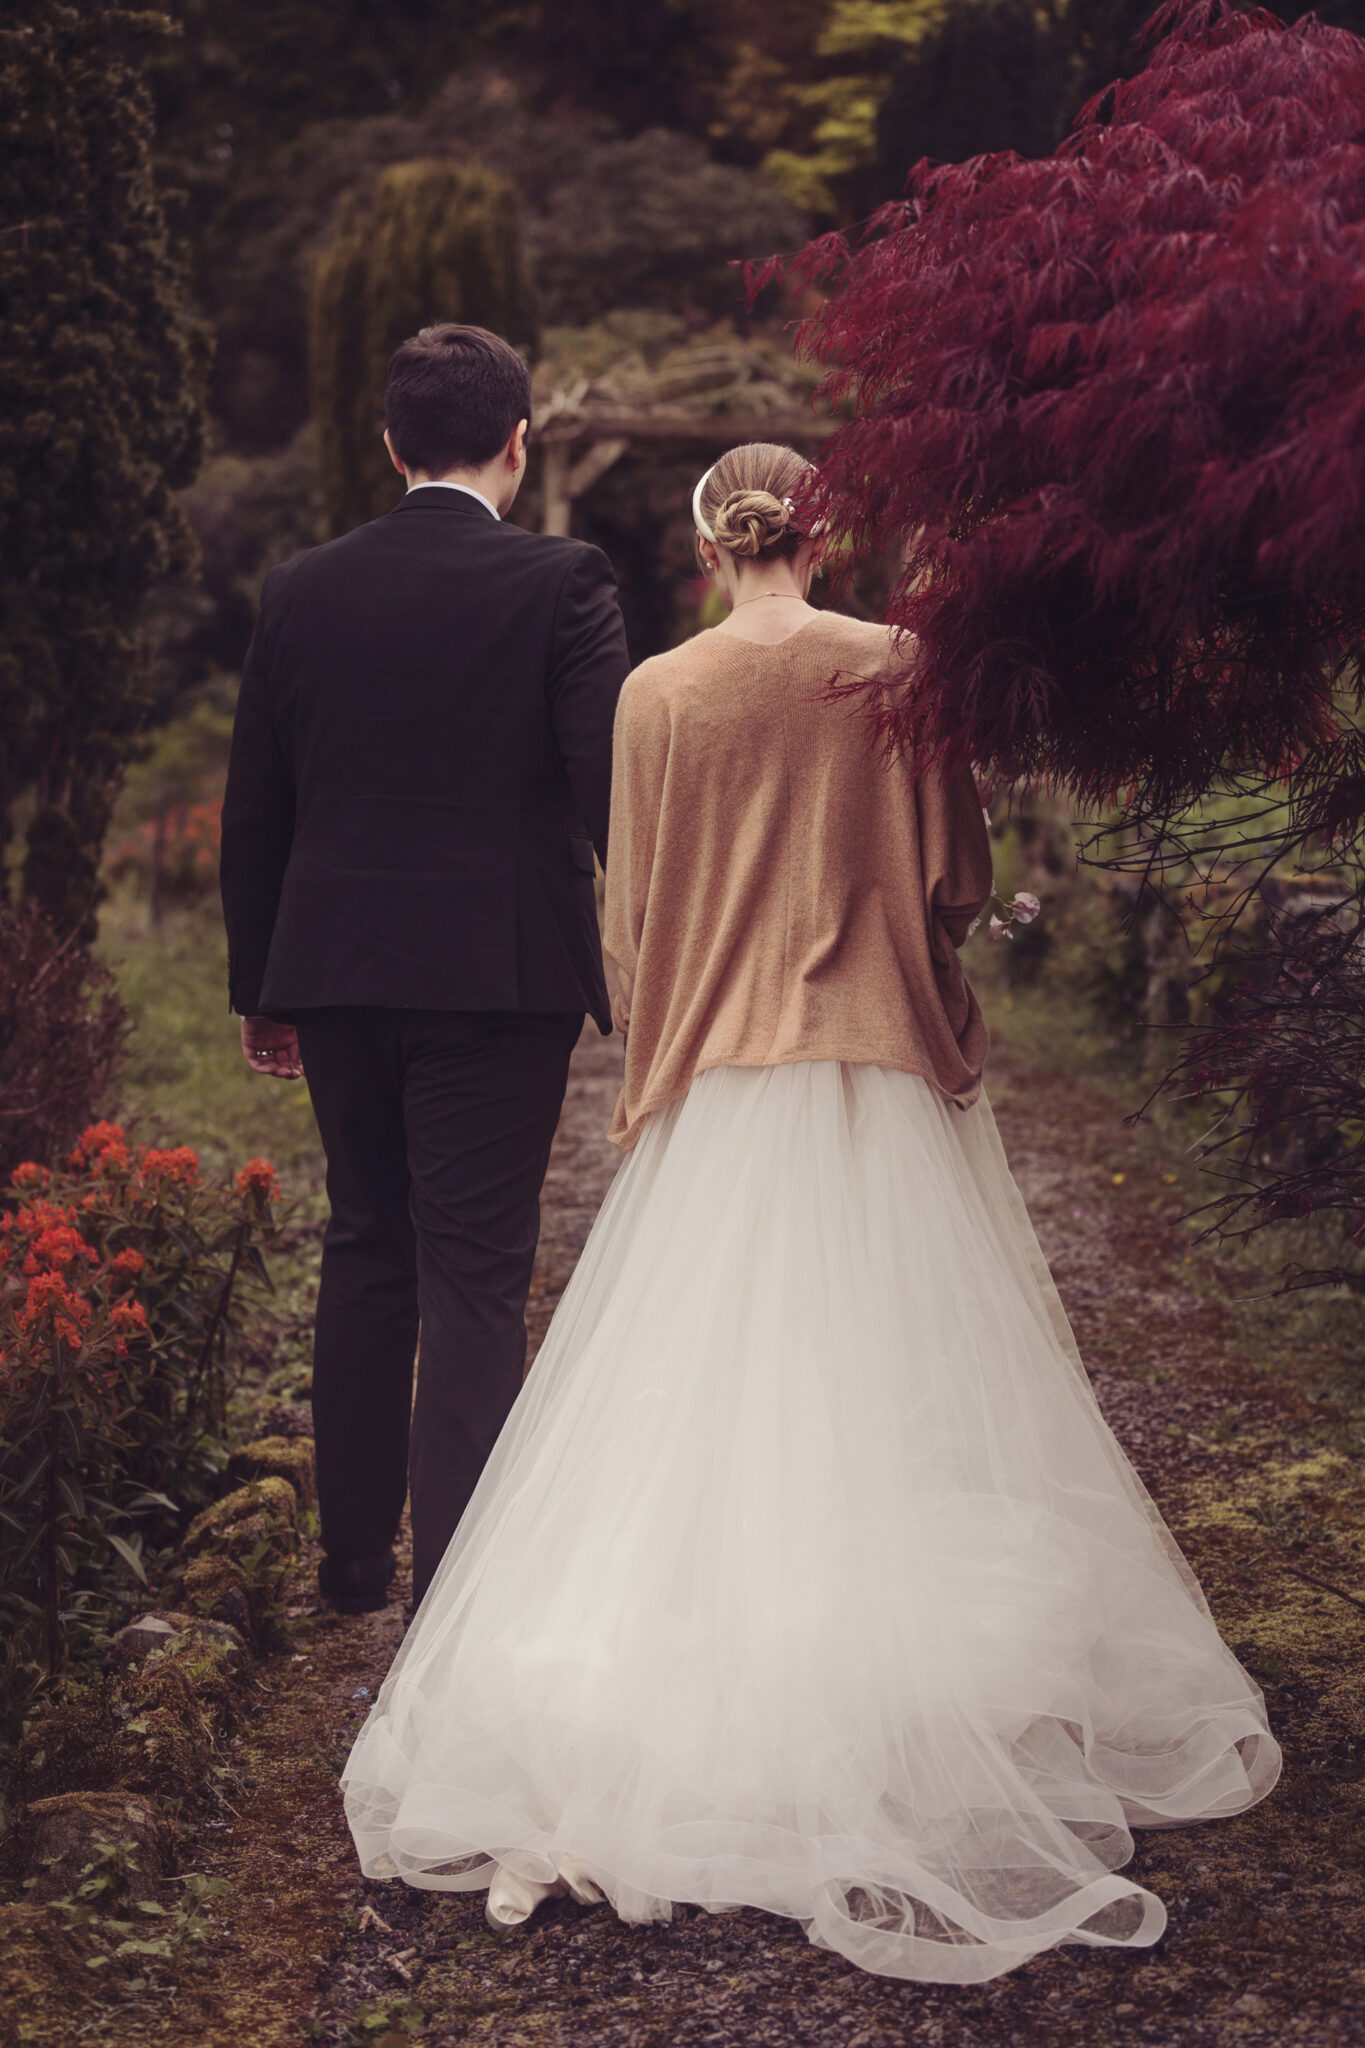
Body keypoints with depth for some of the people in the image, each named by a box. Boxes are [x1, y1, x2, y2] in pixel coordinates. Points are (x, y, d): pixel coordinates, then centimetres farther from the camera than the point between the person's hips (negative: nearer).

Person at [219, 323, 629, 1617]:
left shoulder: (300, 591, 5)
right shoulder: (561, 585, -6)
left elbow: (253, 810, 8)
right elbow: (614, 792, -11)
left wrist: (258, 987, 17)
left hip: (335, 971, 4)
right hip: (501, 973, -4)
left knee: (365, 1251, 17)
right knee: (475, 1271, 0)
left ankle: (353, 1558, 27)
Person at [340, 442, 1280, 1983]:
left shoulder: (656, 695, 0)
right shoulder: (900, 672, -4)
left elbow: (628, 917, 5)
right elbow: (959, 885, -1)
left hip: (715, 1087, 1)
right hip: (885, 1077, -1)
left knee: (705, 1401, 4)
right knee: (890, 1403, 6)